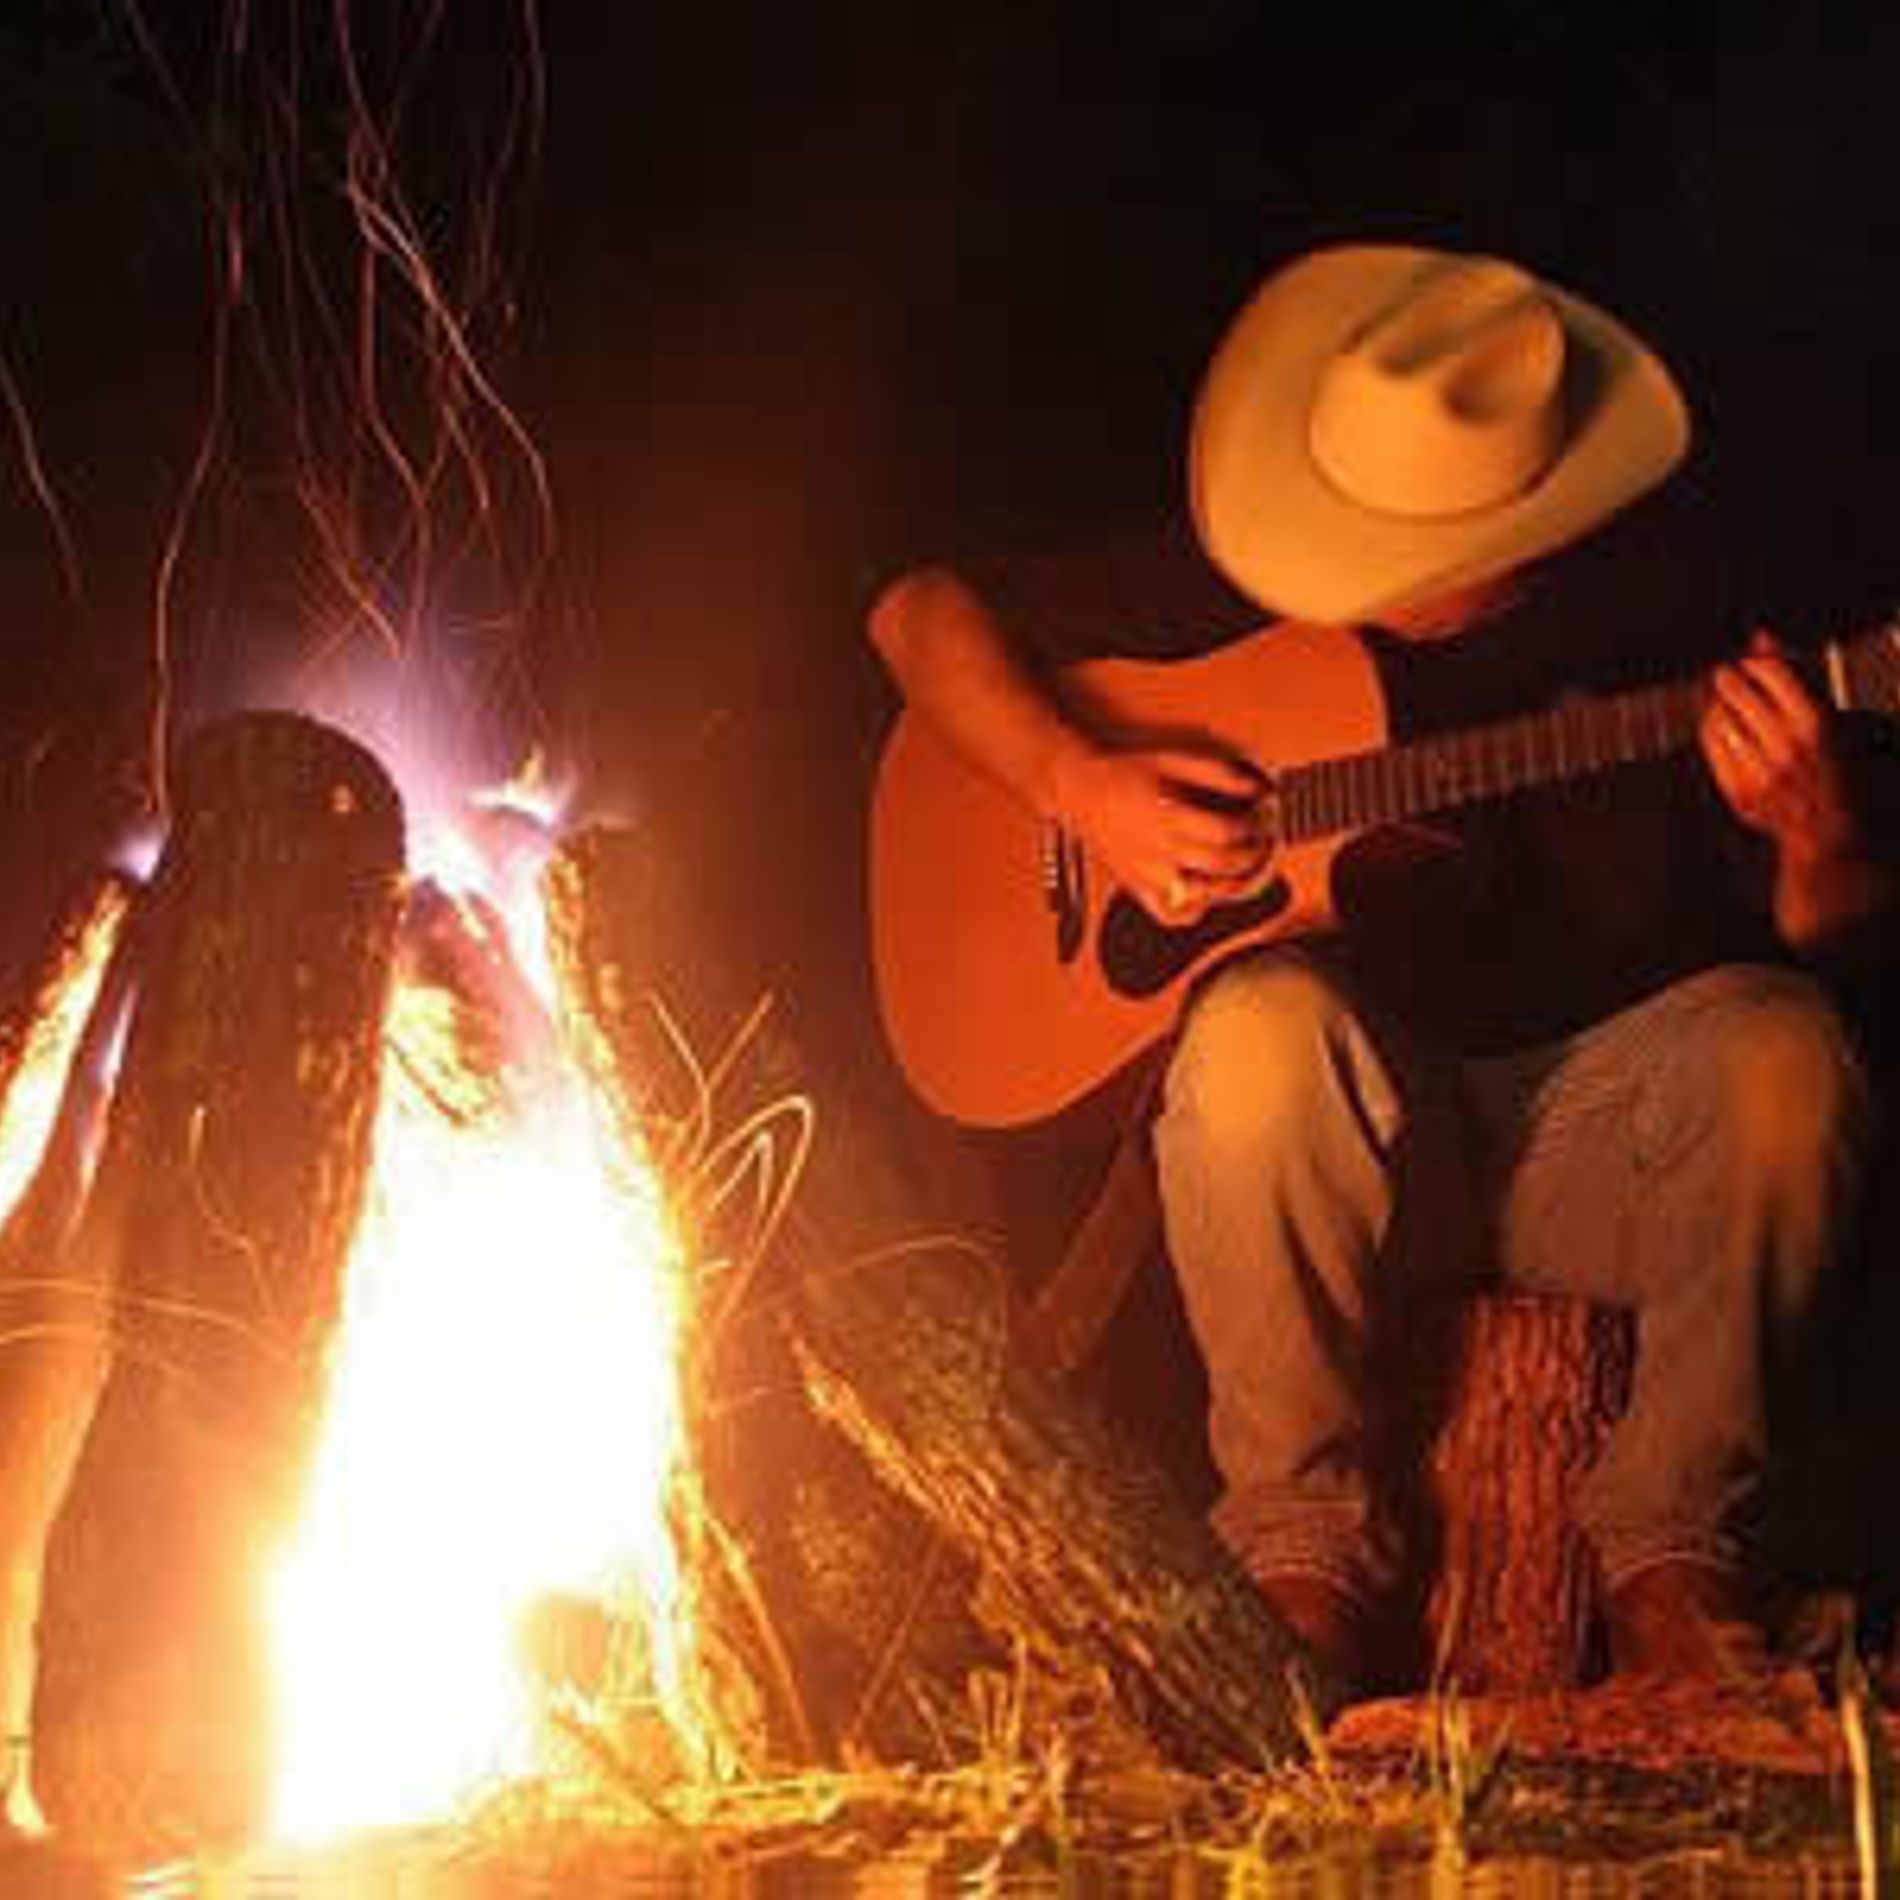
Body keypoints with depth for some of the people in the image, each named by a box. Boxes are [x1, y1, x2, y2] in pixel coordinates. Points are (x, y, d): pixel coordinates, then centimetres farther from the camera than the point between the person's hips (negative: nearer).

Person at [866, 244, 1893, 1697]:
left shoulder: (1673, 592, -4)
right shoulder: (1251, 578, -4)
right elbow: (925, 611, 1)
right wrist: (1078, 786, -16)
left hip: (1601, 1129, 1)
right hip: (1342, 1133, 0)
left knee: (1778, 1051, -30)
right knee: (1264, 1028, -34)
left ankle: (1671, 1547, -10)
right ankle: (1304, 1537, -14)